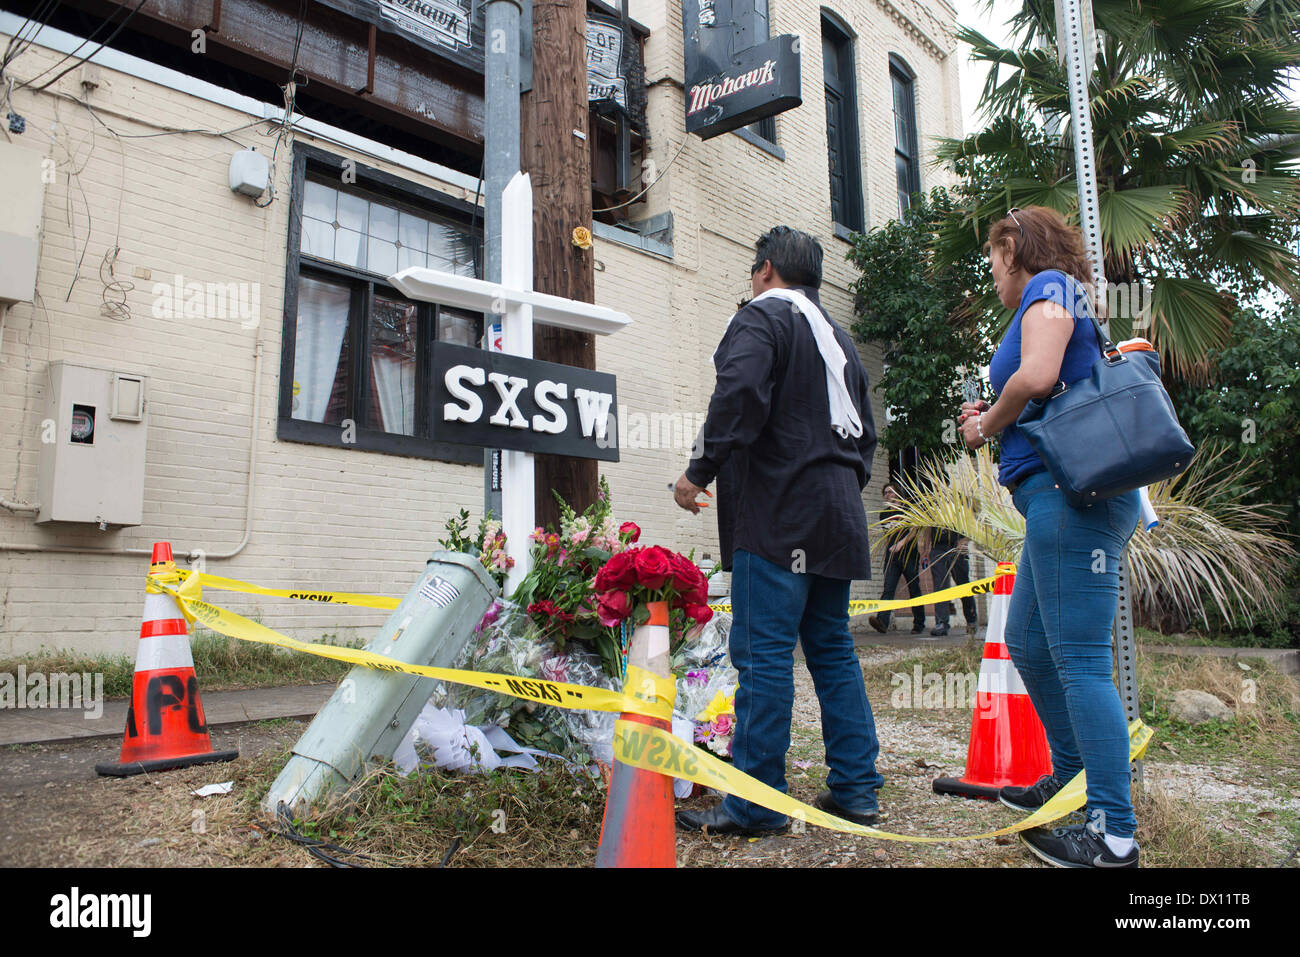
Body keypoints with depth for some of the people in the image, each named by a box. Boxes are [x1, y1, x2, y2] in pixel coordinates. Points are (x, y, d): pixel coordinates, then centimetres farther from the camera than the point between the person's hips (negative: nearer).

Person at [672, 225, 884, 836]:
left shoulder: (762, 316, -1)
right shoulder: (838, 338, 25)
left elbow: (740, 396, -19)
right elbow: (866, 431, 26)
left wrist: (699, 471, -14)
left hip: (778, 512, -9)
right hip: (836, 516, 9)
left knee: (763, 652, -7)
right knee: (832, 647, 12)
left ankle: (755, 804, -3)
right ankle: (856, 789, 17)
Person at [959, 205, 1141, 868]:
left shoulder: (1048, 286, -3)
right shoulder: (1062, 301, 26)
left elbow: (1037, 377, -21)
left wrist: (986, 426, -5)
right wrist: (993, 420, 14)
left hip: (1071, 492, -11)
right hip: (1062, 496, 11)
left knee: (1079, 659, -9)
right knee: (1027, 644, 17)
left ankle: (1113, 833, -3)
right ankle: (1071, 776, 31)